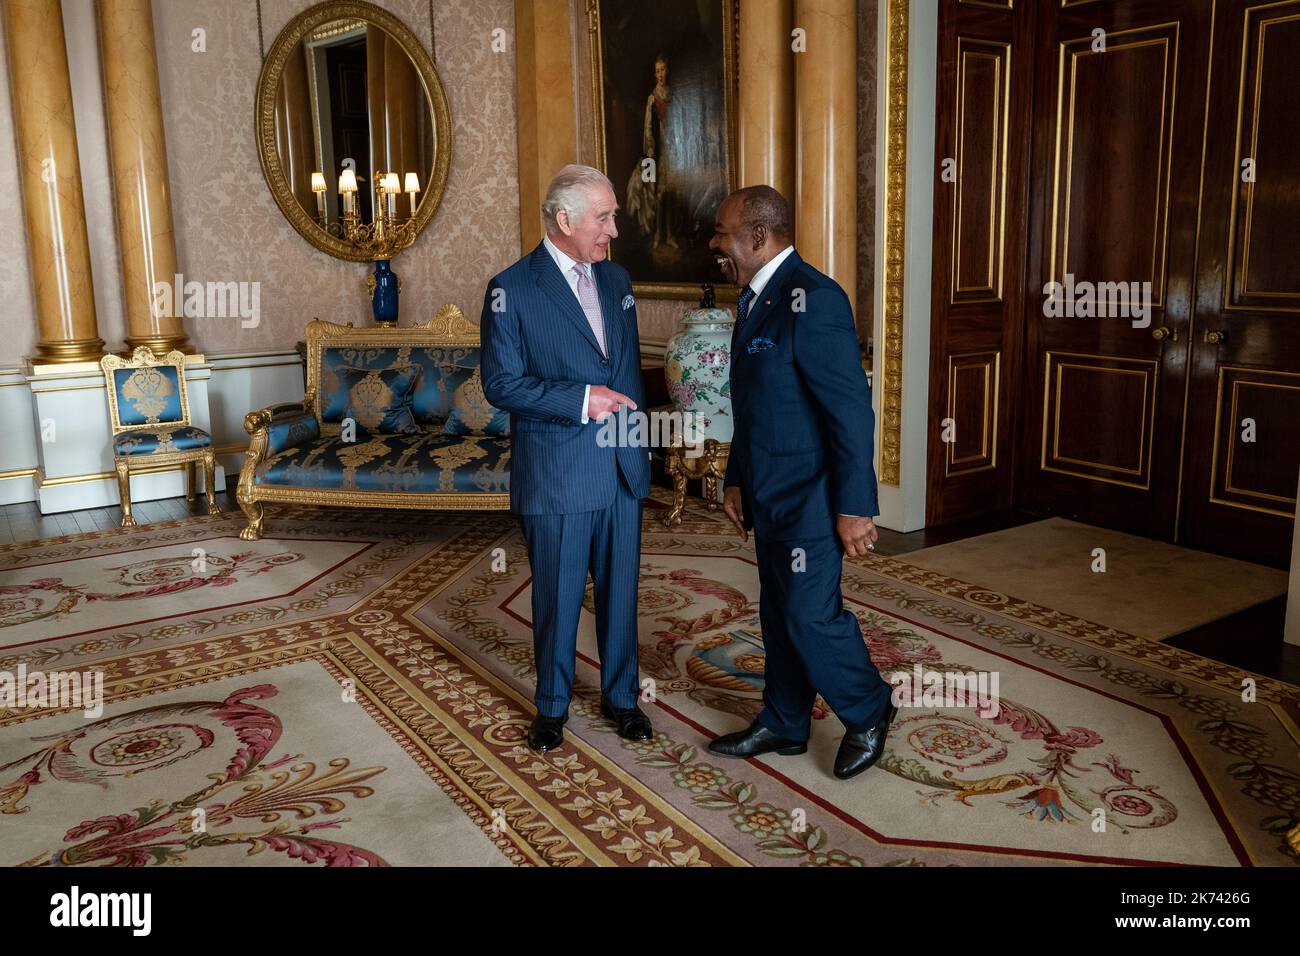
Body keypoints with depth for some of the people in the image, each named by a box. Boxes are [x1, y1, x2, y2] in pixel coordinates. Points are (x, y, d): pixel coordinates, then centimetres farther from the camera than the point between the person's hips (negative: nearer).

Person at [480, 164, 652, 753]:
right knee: (558, 598, 8)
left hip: (623, 467, 5)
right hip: (557, 475, -5)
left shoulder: (616, 279, 10)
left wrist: (637, 431, 10)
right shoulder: (512, 290, -9)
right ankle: (552, 706, 29)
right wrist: (581, 400, -18)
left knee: (620, 590, 14)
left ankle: (620, 695, 32)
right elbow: (500, 384, -12)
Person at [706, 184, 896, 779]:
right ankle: (783, 725, 32)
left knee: (810, 614, -2)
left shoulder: (811, 299, -19)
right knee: (778, 613, 17)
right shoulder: (755, 299, 11)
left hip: (810, 499, -9)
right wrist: (737, 480, 17)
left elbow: (851, 409, -21)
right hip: (768, 496, 9)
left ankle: (868, 712, 23)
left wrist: (855, 507, -21)